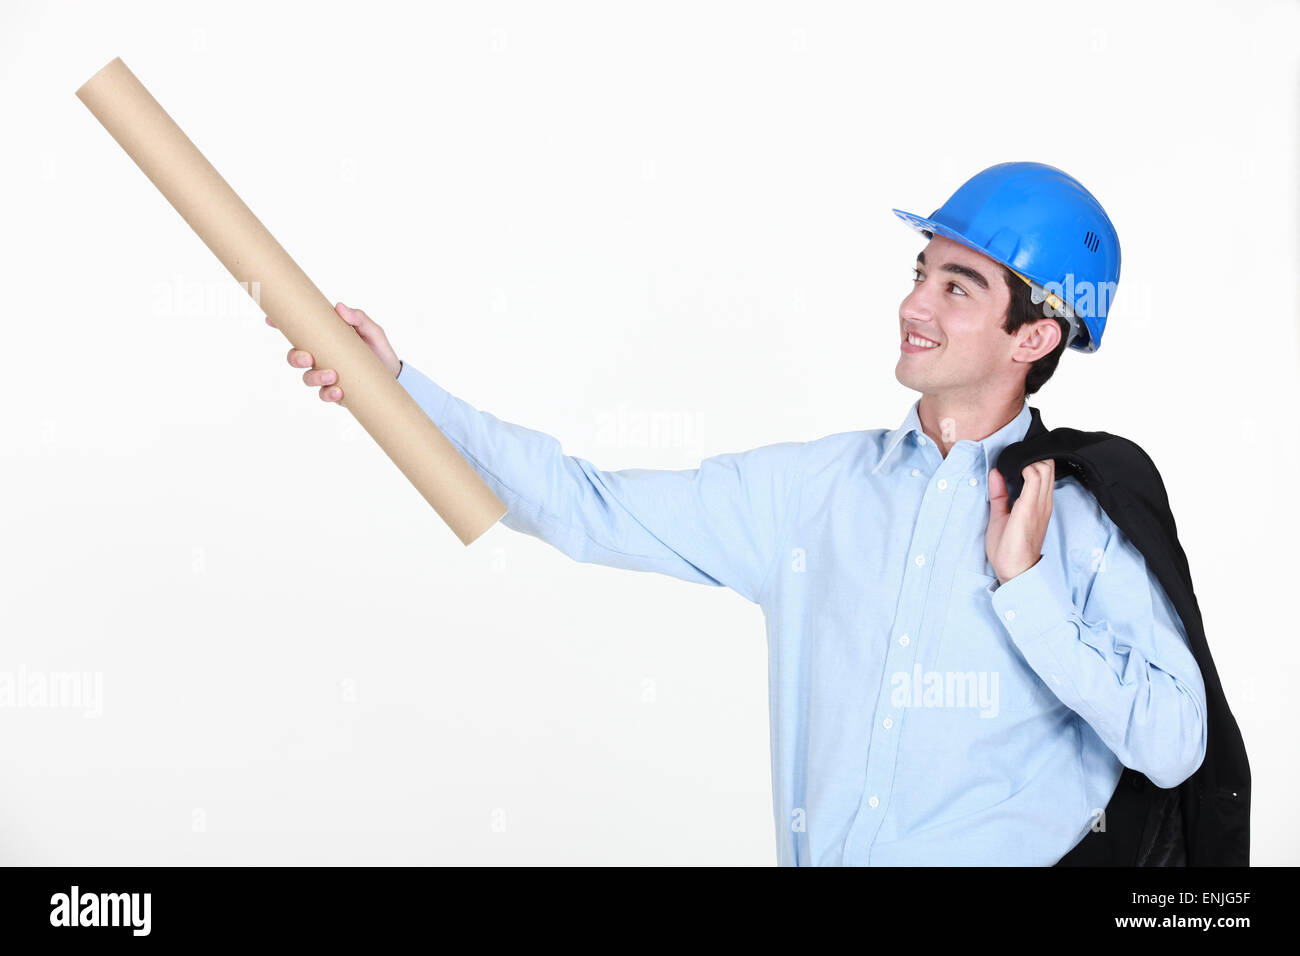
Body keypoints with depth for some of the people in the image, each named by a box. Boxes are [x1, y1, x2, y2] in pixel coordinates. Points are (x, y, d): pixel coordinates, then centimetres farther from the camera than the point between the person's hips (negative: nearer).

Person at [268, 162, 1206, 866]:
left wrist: (1025, 587, -9)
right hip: (820, 848, 3)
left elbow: (1173, 745, -7)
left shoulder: (1086, 520, 0)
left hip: (1013, 853, -2)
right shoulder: (817, 487, 8)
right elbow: (591, 509, 6)